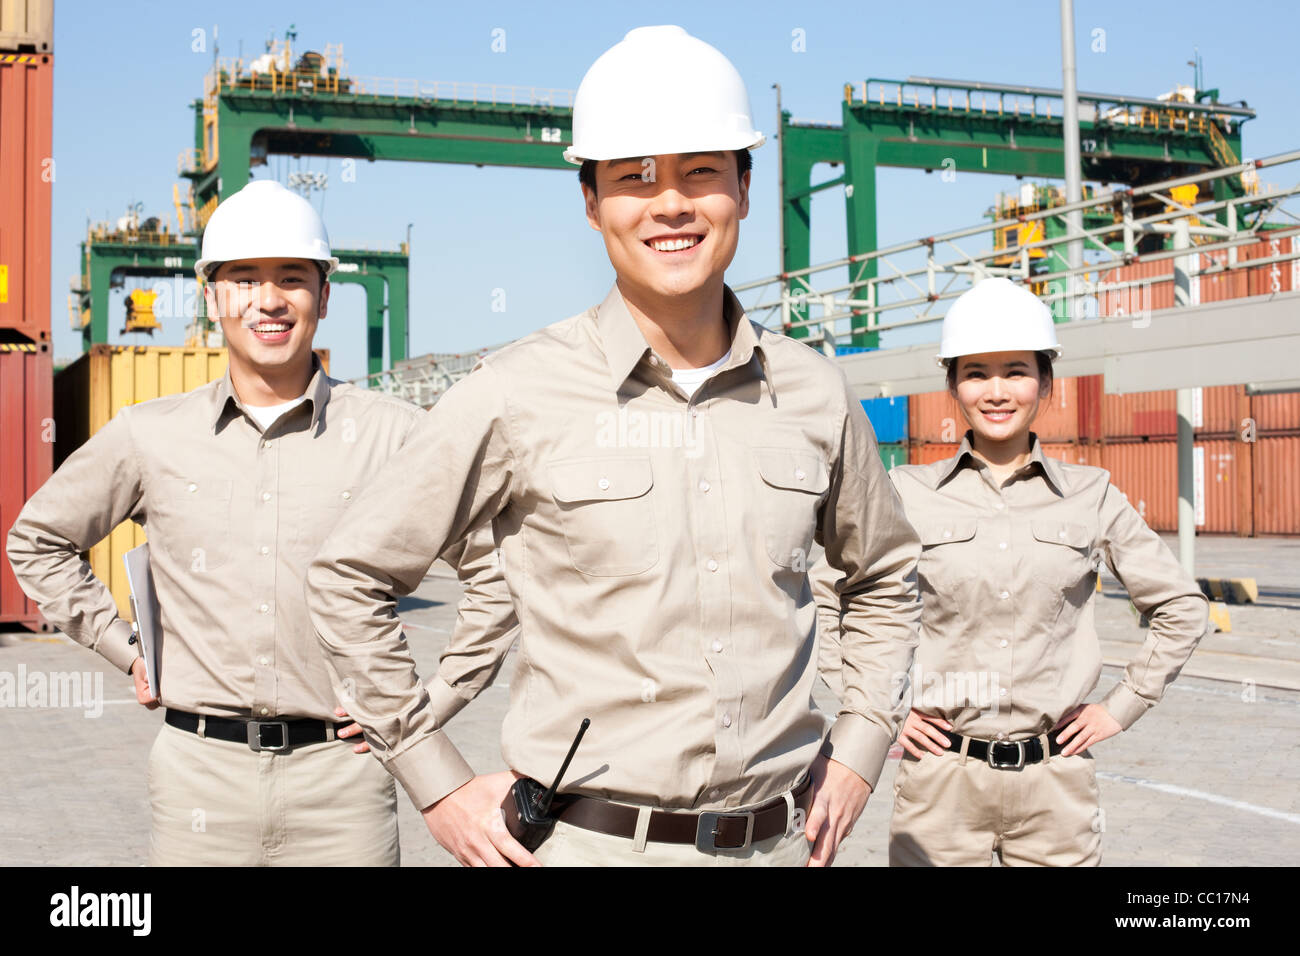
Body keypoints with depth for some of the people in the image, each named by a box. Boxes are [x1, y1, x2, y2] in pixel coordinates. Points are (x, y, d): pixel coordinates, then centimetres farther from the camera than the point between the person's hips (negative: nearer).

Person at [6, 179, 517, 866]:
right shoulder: (149, 437, 5)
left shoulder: (394, 435, 0)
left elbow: (498, 570, 7)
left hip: (338, 775, -1)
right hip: (199, 774, 1)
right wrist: (125, 648, 12)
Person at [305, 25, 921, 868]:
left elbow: (885, 577, 20)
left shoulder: (816, 395, 2)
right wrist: (438, 783, -3)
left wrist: (859, 748, 9)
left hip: (778, 839, 3)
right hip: (590, 839, -3)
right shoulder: (520, 396, -8)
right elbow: (349, 579, -1)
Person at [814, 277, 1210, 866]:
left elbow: (1182, 607, 14)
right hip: (942, 779, -1)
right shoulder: (908, 494, 0)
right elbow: (818, 597, 7)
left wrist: (1121, 706, 7)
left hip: (1055, 780, 1)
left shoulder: (1091, 496, 3)